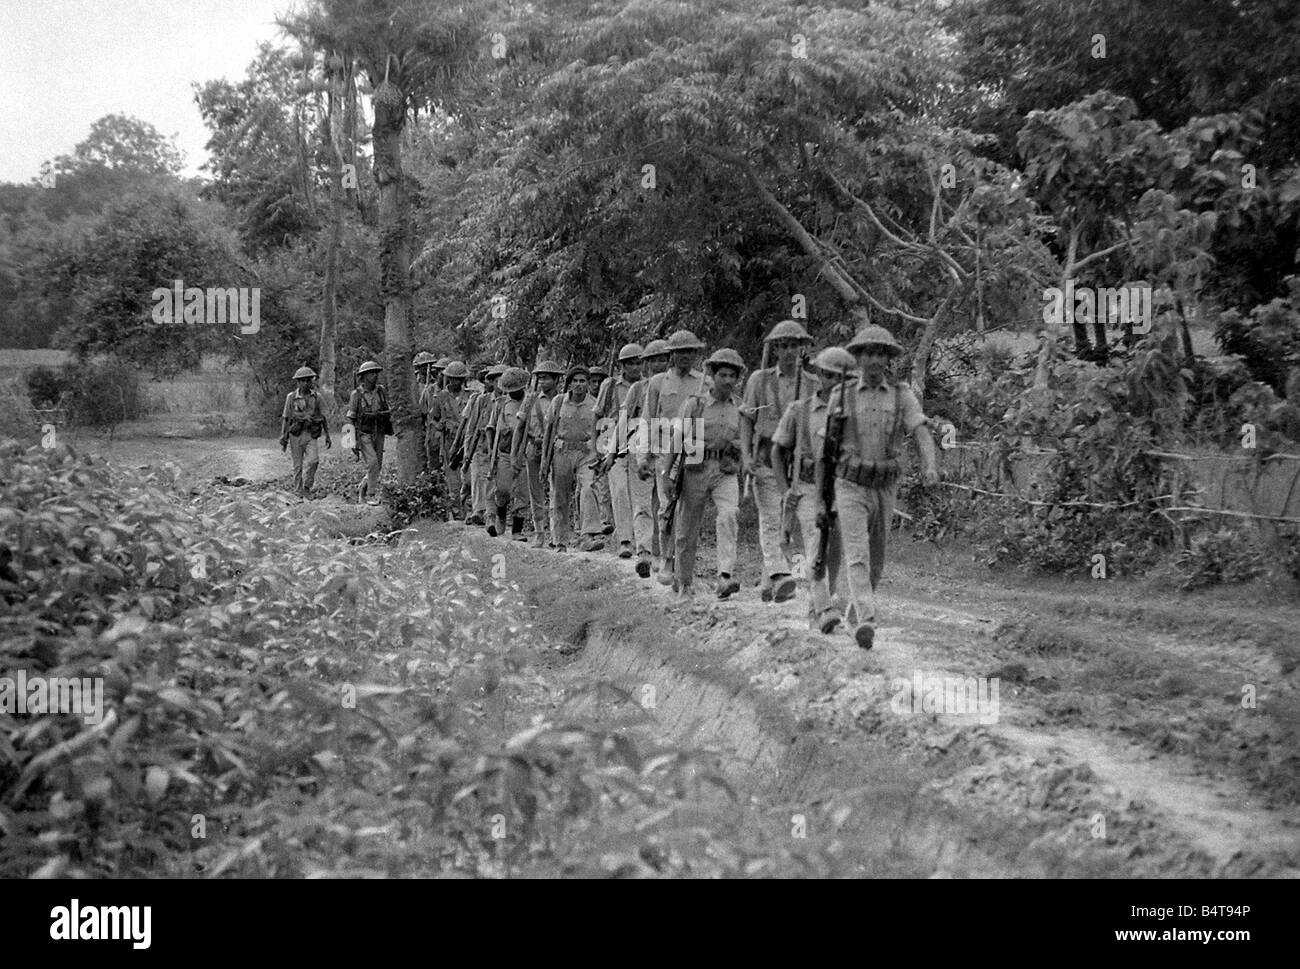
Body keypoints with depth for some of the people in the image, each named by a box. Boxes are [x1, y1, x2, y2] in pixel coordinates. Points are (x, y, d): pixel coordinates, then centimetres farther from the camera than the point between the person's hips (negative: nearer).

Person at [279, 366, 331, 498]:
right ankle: (298, 492, 14)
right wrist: (283, 439, 2)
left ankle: (307, 487, -2)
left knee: (313, 460, -19)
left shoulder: (316, 397, 6)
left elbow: (322, 417, 12)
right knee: (298, 465, 3)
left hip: (311, 435, 1)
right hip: (296, 435, -1)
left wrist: (327, 436, 10)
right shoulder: (291, 397, 0)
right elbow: (286, 418, 4)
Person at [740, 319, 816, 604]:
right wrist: (746, 457, -8)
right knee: (771, 521, -13)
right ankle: (781, 578, -26)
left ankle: (768, 583, 13)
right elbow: (746, 421, 4)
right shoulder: (759, 379, 4)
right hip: (765, 460, -2)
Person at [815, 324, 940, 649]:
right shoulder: (841, 396, -1)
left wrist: (930, 466, -36)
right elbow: (823, 449, 2)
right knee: (857, 555, -19)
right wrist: (818, 498, -1)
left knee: (875, 560, 14)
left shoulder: (902, 395, 0)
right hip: (850, 488, -2)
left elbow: (922, 434, -15)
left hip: (884, 489, 2)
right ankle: (866, 623, -32)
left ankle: (856, 612, 38)